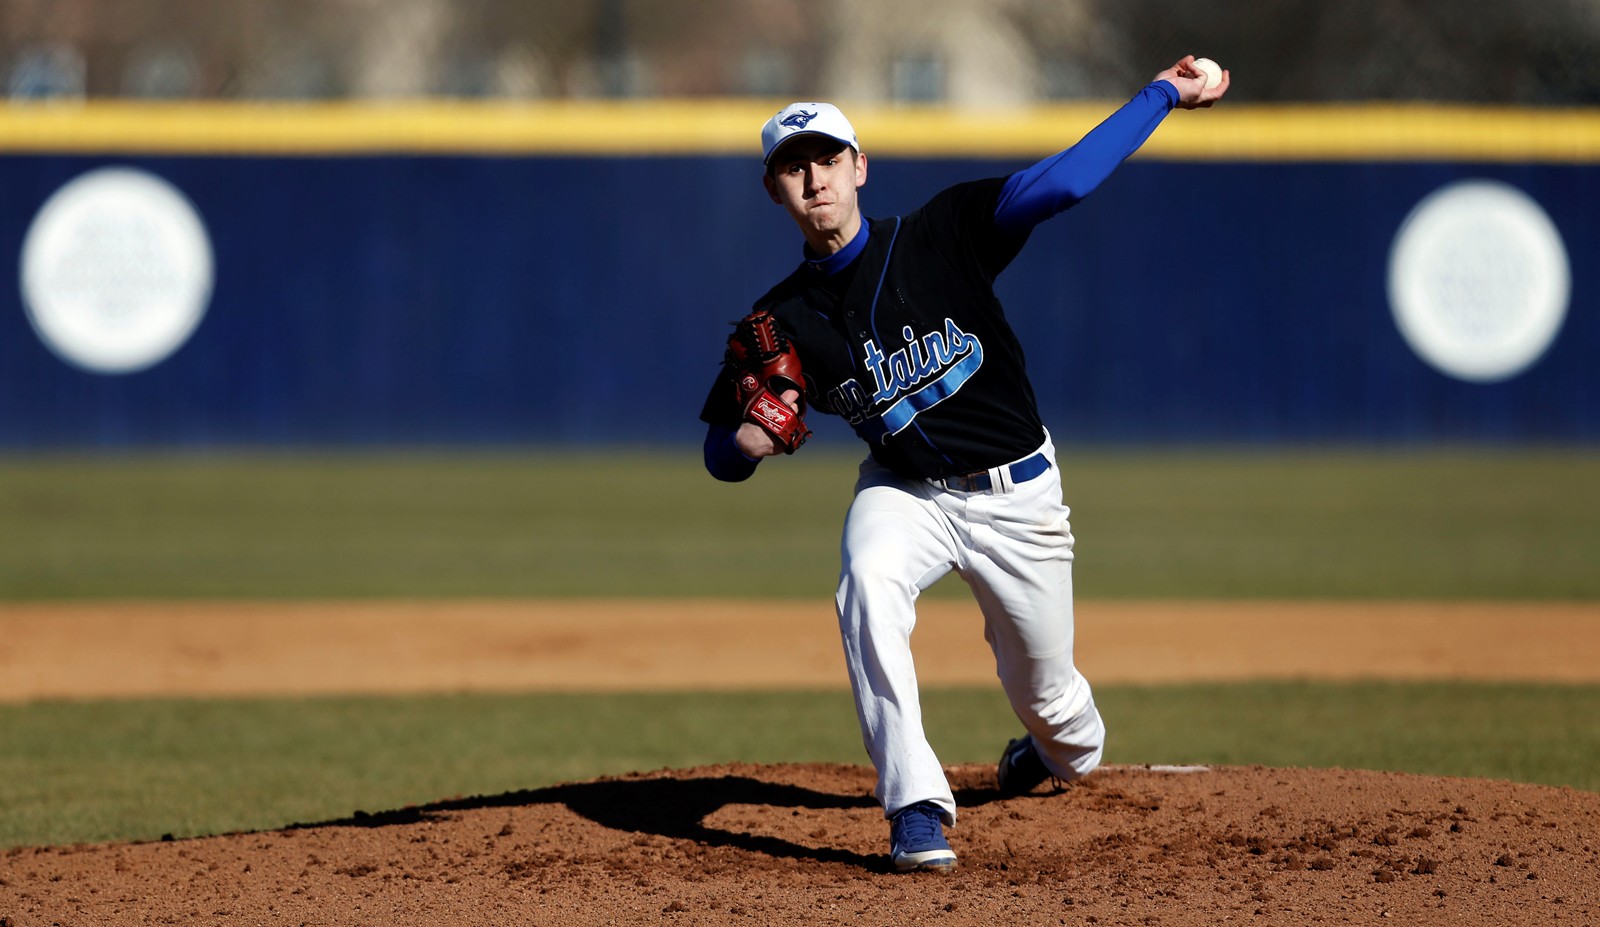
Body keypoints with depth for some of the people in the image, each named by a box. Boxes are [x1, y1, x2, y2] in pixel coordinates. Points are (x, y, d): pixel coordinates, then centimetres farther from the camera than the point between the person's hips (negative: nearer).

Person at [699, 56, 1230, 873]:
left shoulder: (941, 234, -15)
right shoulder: (782, 321, -9)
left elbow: (1063, 182, -22)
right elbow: (719, 455, -1)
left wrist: (1162, 94, -27)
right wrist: (746, 443, -25)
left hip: (1018, 494, -1)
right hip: (905, 492, 1)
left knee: (1046, 695, 11)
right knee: (868, 587, -34)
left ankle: (1057, 749, 52)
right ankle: (917, 808, -32)